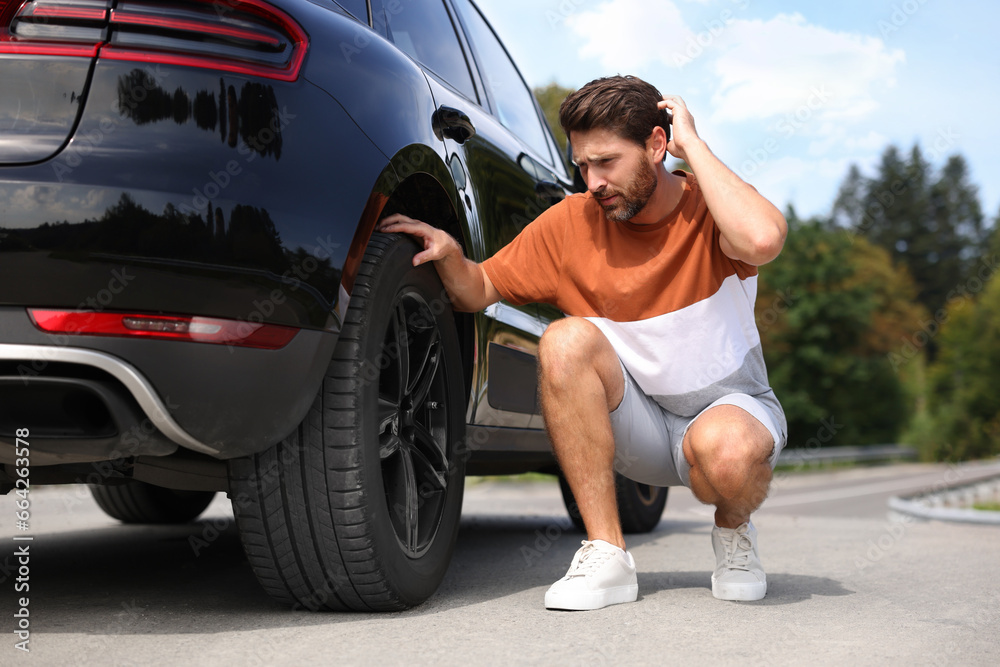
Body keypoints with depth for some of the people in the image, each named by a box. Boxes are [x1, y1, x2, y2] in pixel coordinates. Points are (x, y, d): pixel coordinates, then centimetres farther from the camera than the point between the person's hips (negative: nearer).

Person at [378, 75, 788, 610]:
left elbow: (762, 240, -38)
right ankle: (605, 552, -20)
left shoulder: (710, 209, -12)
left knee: (729, 451, -39)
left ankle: (733, 531, 2)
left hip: (729, 407, -3)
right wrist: (449, 255, -21)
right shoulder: (573, 221, -4)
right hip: (635, 425, 3)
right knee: (566, 339, -27)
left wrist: (692, 146, -28)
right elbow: (479, 293, 2)